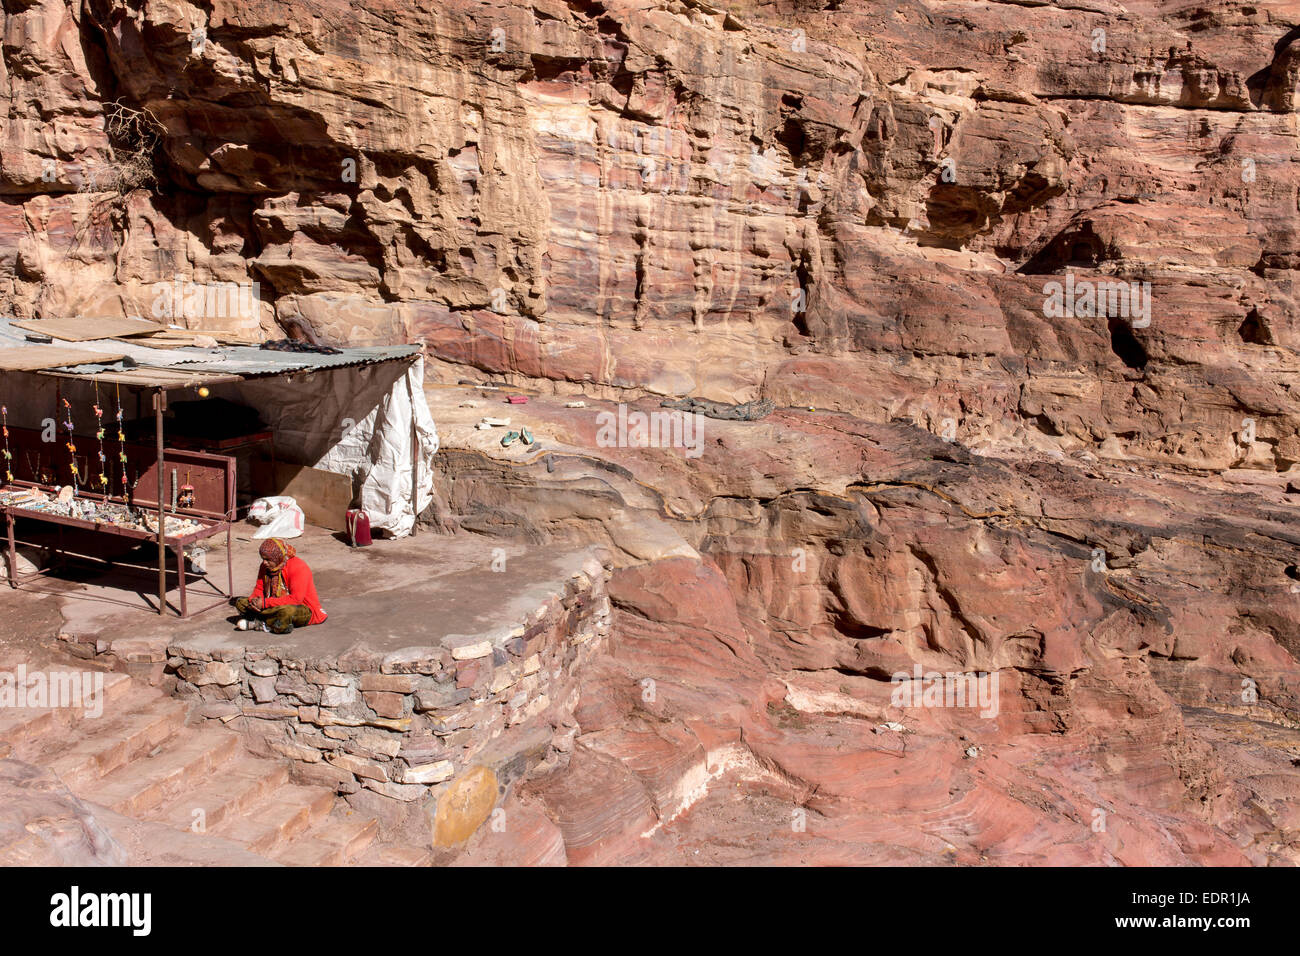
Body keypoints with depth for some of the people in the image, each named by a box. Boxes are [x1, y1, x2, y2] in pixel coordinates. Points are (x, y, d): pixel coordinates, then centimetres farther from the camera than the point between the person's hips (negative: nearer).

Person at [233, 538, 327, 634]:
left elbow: (296, 599, -26)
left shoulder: (298, 567, -21)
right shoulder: (265, 567, 2)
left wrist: (265, 603, -26)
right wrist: (254, 600, -15)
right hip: (277, 606, 8)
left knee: (287, 612, -43)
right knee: (240, 602, -5)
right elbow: (259, 588, 11)